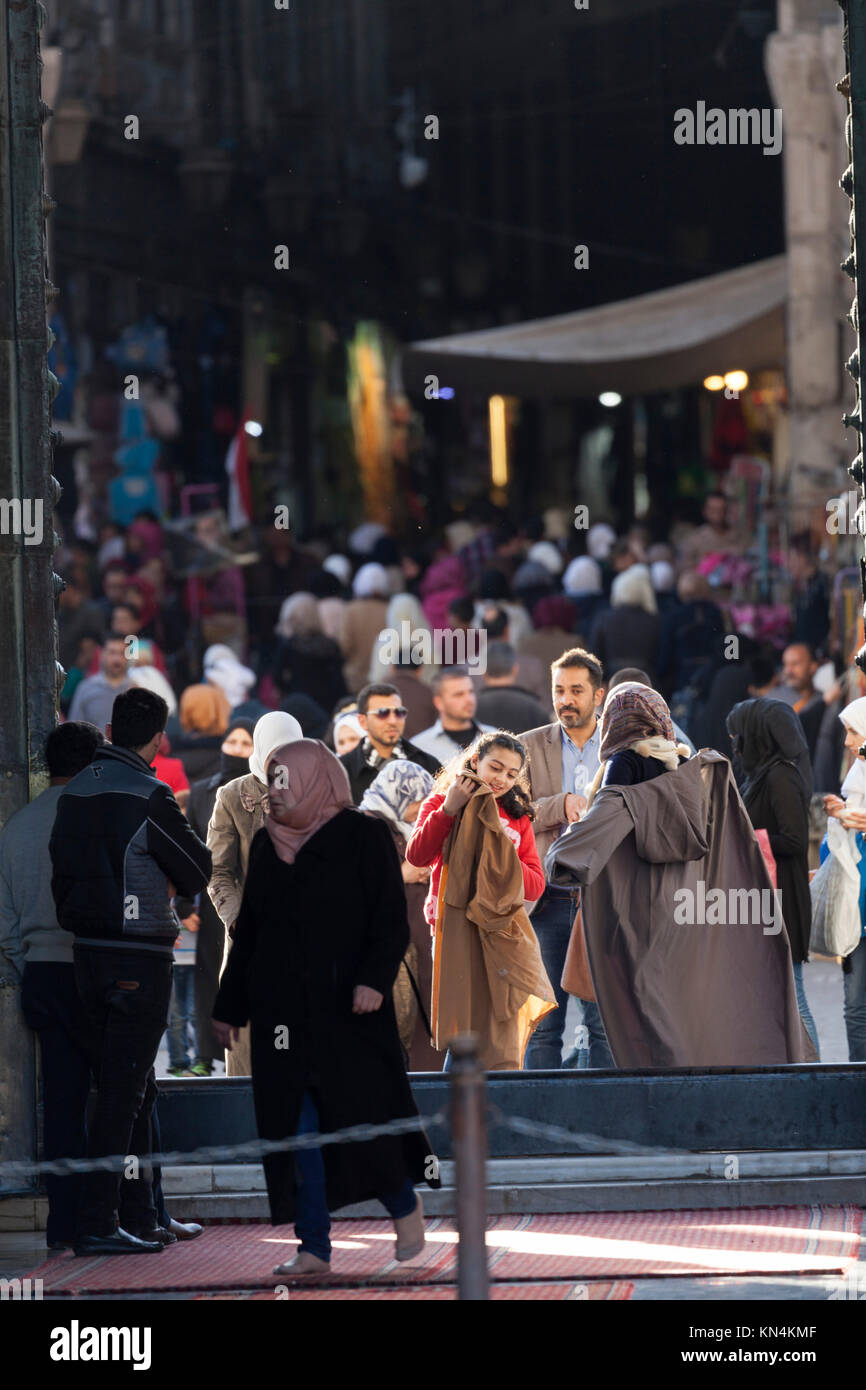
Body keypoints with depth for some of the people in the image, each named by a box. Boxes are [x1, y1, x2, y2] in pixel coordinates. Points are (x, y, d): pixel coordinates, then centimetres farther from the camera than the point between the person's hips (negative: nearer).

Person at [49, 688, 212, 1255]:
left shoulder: (75, 793, 8)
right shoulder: (148, 798, -15)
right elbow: (198, 873, -7)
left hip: (89, 953, 7)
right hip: (140, 962, -7)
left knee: (132, 1087, 16)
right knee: (123, 1093, -5)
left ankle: (146, 1212, 22)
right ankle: (98, 1225, -6)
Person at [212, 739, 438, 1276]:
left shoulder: (362, 837, -2)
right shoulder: (266, 846, 14)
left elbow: (391, 921, -7)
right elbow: (247, 932, 19)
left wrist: (374, 979, -22)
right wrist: (230, 1006, 17)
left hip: (347, 1010, -5)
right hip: (282, 1011, 5)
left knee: (358, 1115, -4)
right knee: (297, 1128, -1)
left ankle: (404, 1204, 23)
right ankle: (315, 1248, 0)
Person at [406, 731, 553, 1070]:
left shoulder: (517, 819, 19)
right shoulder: (441, 803, 10)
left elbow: (535, 885, 12)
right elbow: (417, 855, -7)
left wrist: (501, 863, -5)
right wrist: (449, 808, -13)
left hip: (502, 933, 4)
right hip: (457, 926, -4)